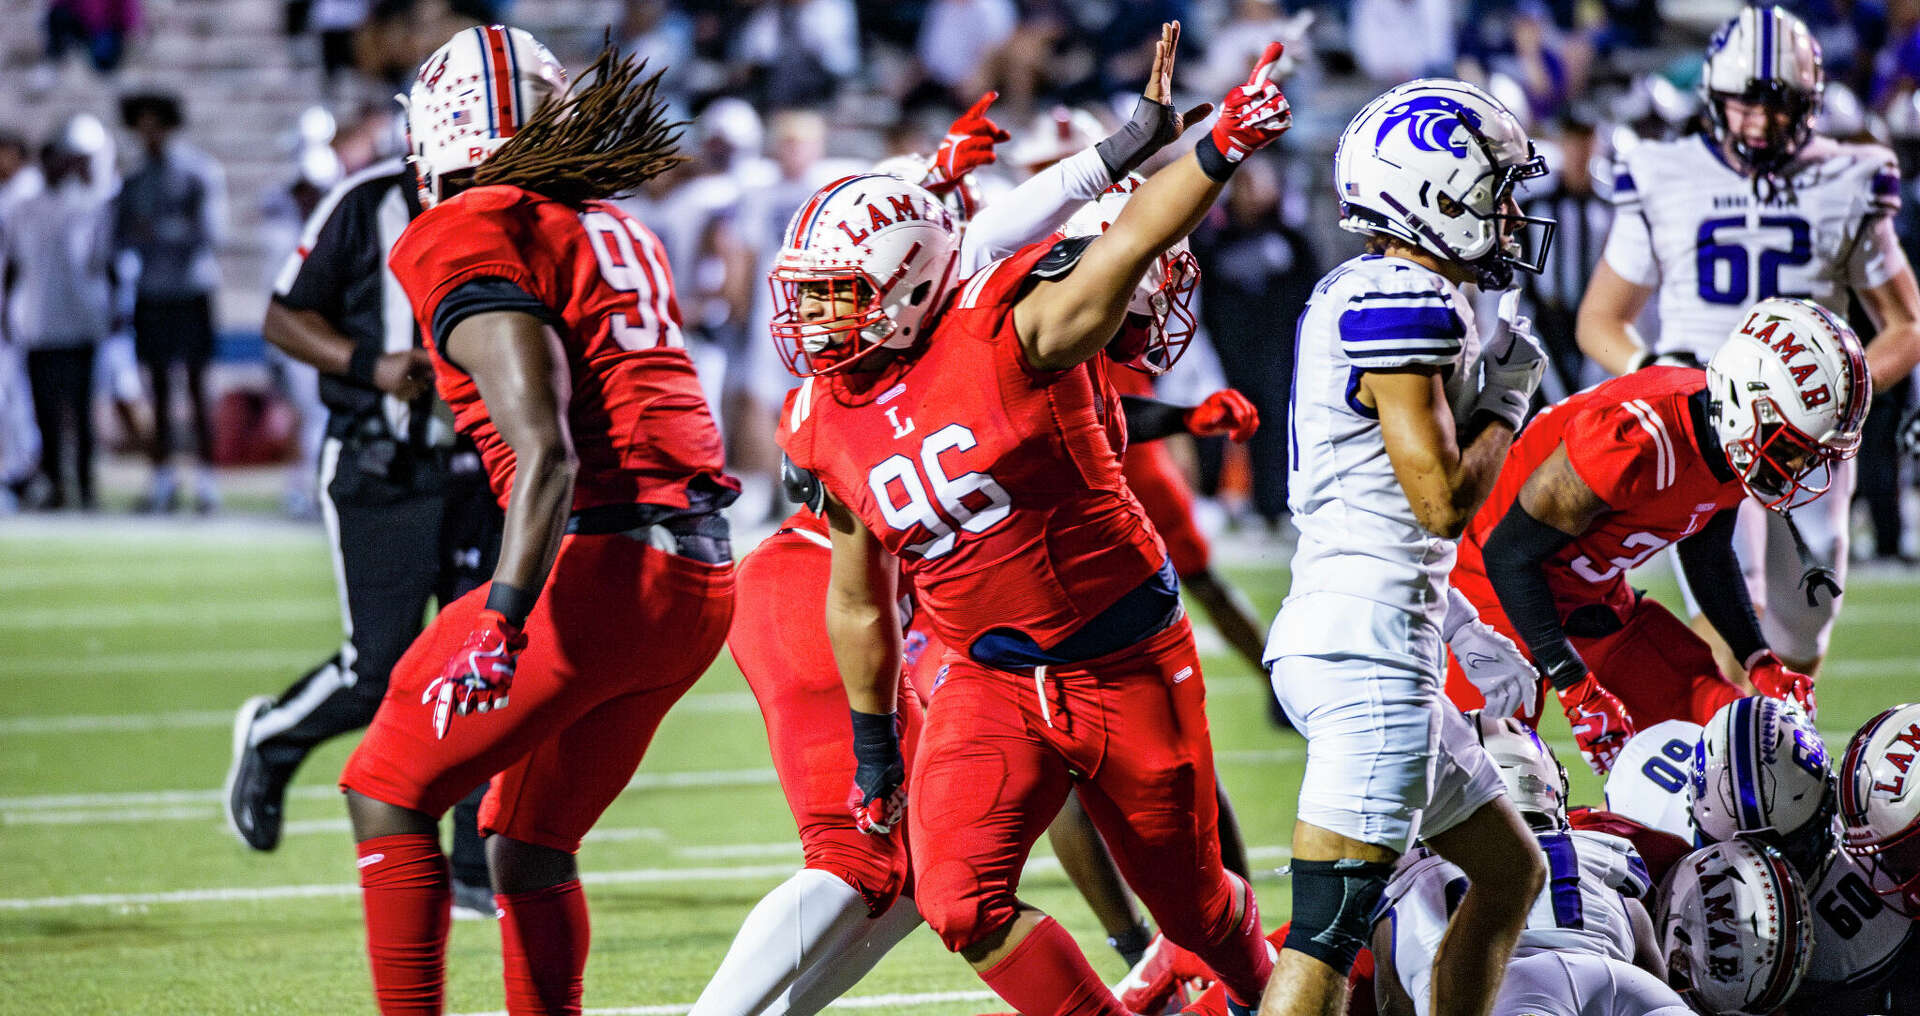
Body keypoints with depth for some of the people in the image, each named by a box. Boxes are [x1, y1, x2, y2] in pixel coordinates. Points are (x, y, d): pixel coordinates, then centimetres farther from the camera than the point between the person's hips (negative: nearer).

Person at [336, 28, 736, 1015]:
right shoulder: (610, 230, 18)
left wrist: (504, 621, -24)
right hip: (702, 577, 8)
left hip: (597, 571, -8)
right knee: (528, 845, 19)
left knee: (387, 793, 5)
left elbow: (545, 454, -18)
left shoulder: (467, 242, -7)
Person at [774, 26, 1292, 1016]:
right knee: (960, 899, -18)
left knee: (1190, 903, 12)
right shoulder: (828, 427, 0)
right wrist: (873, 748, 19)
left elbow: (1130, 241, -34)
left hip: (1127, 664, -4)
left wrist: (1219, 149, -51)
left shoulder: (1008, 332, -17)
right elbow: (859, 603, 13)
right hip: (992, 684, 4)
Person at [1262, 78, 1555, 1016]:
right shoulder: (1408, 303, -13)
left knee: (1510, 875, 20)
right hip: (1370, 648, -11)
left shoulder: (1352, 297, 17)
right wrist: (1507, 398, -1)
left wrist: (1463, 630, 23)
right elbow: (1444, 500, -17)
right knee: (1329, 935, -14)